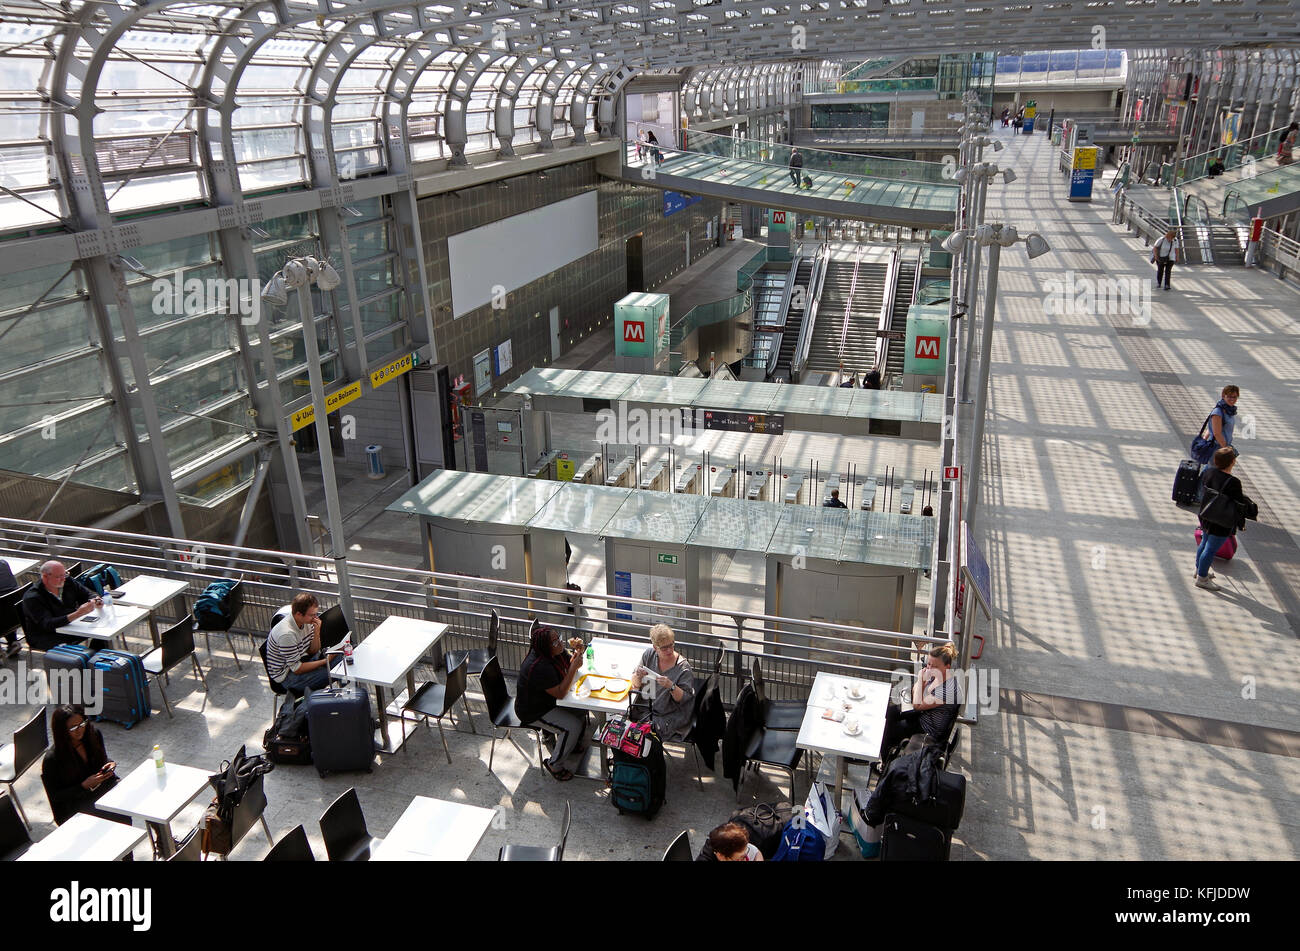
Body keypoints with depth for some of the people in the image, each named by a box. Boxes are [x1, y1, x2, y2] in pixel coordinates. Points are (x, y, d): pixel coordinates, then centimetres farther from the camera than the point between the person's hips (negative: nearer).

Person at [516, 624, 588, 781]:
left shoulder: (556, 652, -10)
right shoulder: (539, 667, -36)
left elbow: (570, 662, 7)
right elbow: (560, 693, -33)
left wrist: (578, 650, -15)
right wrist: (574, 667, -35)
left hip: (548, 701, 9)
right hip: (533, 712, -9)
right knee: (573, 726, -17)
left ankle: (576, 745, 27)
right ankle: (554, 765, 2)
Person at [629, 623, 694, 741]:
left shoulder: (683, 667, -15)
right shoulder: (649, 654, -2)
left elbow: (684, 698, -15)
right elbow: (636, 685, 6)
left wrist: (671, 686, -32)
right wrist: (638, 677, -16)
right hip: (648, 708, 5)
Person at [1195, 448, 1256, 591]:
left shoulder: (1208, 472, -9)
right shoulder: (1233, 483, -29)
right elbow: (1240, 505, -20)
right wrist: (1252, 509, -1)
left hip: (1206, 517, 8)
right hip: (1221, 524, -8)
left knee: (1205, 542, 26)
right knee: (1211, 549, 6)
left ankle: (1199, 570, 45)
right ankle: (1202, 578, 20)